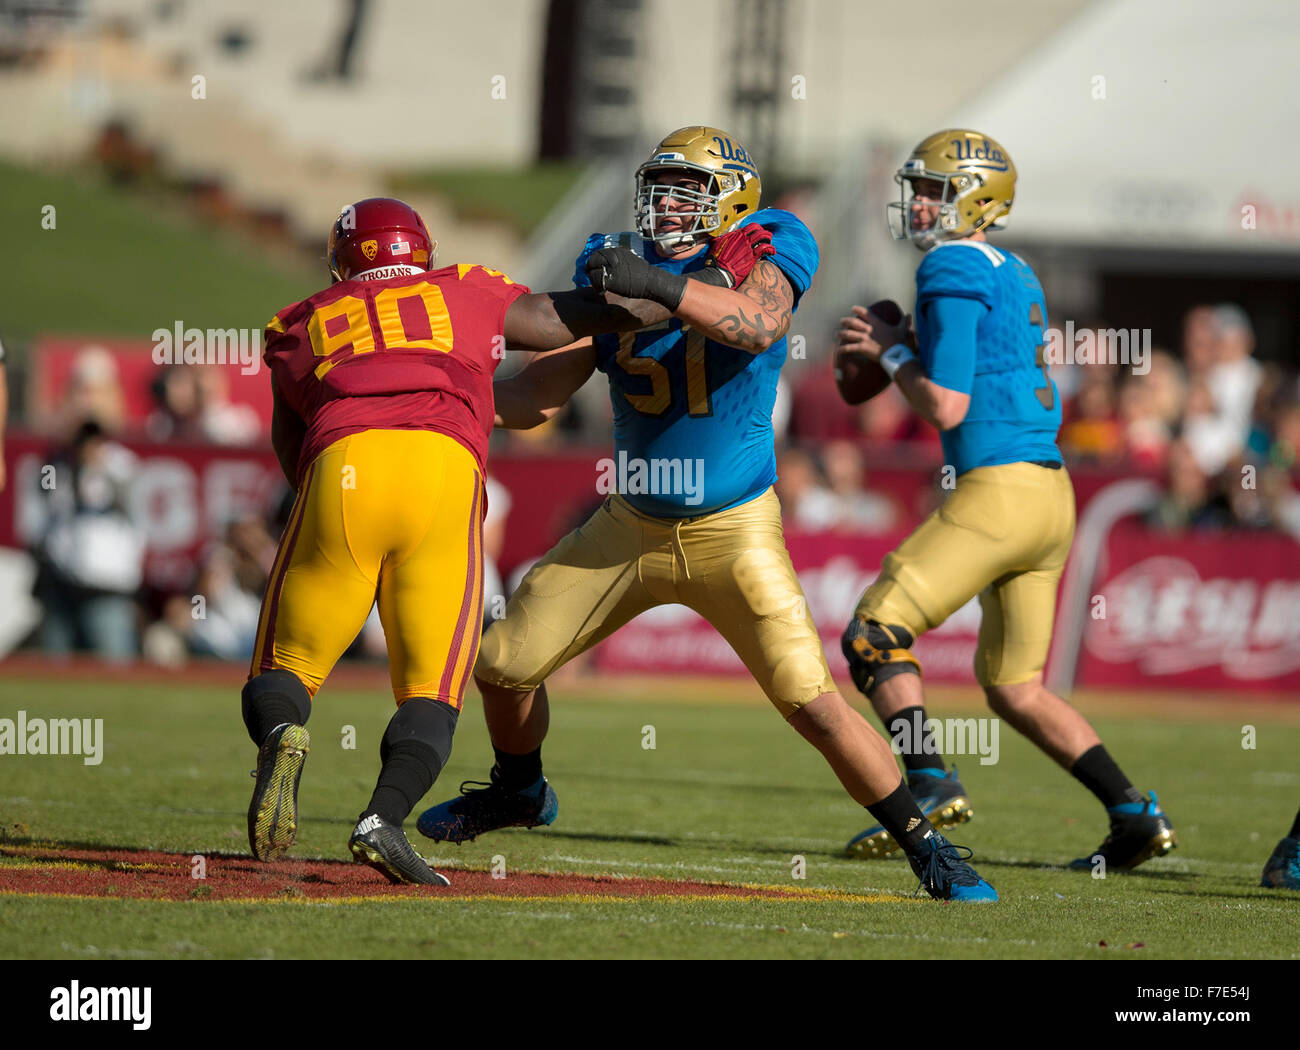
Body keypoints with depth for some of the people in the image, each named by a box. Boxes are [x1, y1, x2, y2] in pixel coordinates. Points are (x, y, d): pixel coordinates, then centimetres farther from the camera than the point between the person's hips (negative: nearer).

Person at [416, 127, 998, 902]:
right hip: (631, 528, 5)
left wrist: (661, 288, -50)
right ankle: (520, 791, 38)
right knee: (505, 664, 8)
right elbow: (535, 401, -2)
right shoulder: (613, 271, -1)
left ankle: (928, 848, 1)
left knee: (815, 705, -14)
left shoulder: (762, 252, -12)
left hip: (733, 535, -5)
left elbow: (761, 323, -37)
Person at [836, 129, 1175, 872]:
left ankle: (931, 784, -17)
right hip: (1053, 494, 9)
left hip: (999, 491, -9)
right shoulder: (1016, 277, 19)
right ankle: (1135, 814, 8)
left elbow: (946, 408, -13)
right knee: (1015, 690, 15)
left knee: (876, 635, -4)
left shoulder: (954, 272, -9)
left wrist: (892, 351, 2)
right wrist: (910, 350, 18)